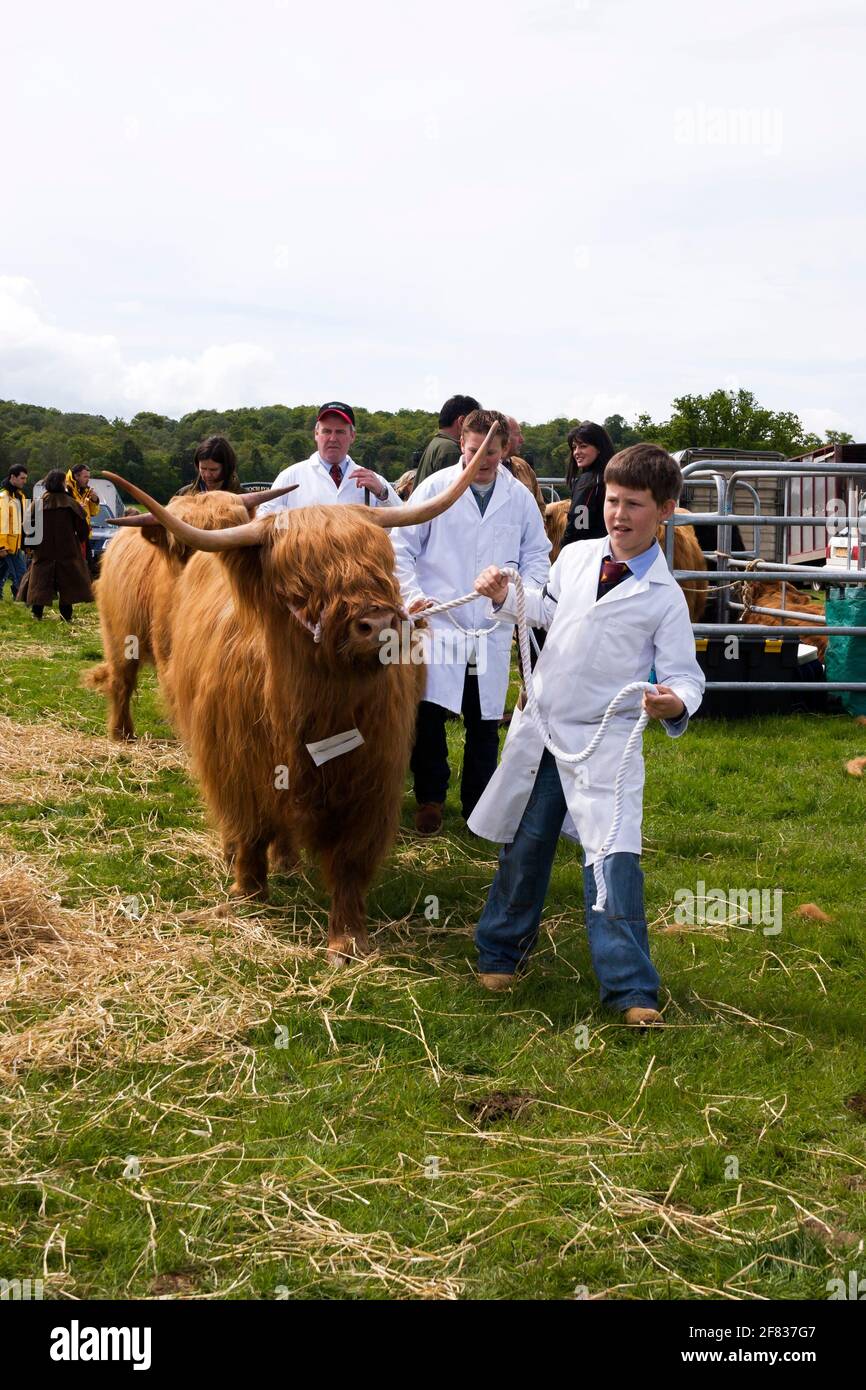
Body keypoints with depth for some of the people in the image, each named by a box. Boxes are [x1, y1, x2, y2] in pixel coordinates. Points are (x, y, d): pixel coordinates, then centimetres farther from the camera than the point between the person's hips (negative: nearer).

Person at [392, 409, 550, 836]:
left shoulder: (520, 498, 7)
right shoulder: (435, 488, 0)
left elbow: (537, 555, 16)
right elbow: (402, 548, 3)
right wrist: (413, 594, -10)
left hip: (493, 629, 2)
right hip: (438, 624, -2)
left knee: (485, 725, 8)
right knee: (428, 715, -4)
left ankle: (478, 808, 20)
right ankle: (430, 799, 16)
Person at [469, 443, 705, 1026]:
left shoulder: (665, 597, -9)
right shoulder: (574, 558, 3)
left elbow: (684, 673, -10)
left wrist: (677, 701, -31)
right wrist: (506, 597, 6)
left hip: (606, 742, -4)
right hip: (540, 727, 4)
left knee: (615, 858, -14)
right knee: (525, 846, 15)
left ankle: (632, 990, -8)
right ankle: (501, 953, 34)